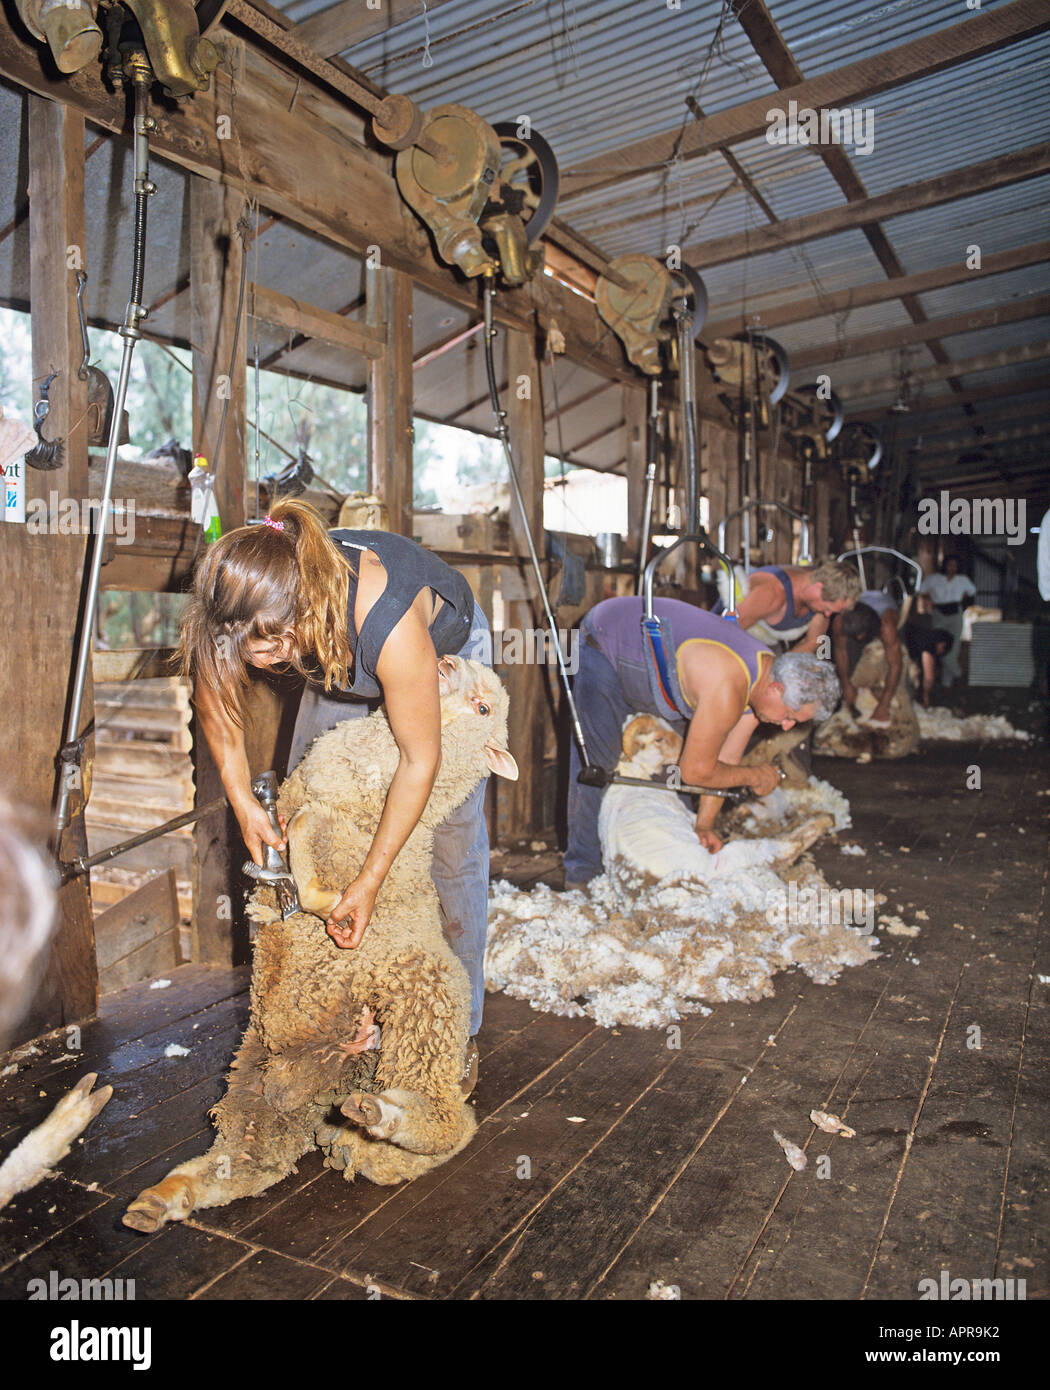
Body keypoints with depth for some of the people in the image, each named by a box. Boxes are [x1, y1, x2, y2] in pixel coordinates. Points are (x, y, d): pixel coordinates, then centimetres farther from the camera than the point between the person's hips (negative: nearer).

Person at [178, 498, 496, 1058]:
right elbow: (214, 692, -11)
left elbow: (420, 760, -33)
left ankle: (459, 1022, 12)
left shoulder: (389, 624, -46)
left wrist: (369, 881, -29)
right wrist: (241, 801, -15)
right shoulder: (260, 597, -32)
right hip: (340, 658, 5)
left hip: (448, 649, -4)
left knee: (452, 839, -6)